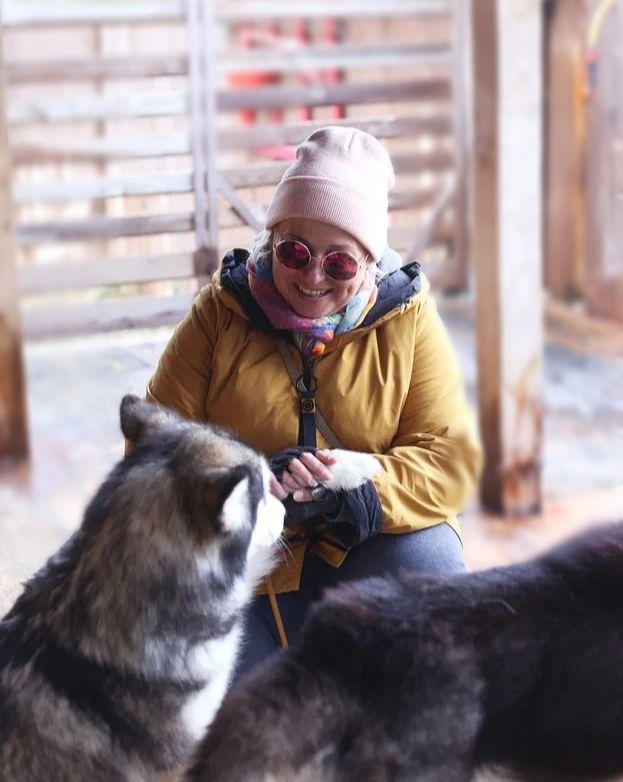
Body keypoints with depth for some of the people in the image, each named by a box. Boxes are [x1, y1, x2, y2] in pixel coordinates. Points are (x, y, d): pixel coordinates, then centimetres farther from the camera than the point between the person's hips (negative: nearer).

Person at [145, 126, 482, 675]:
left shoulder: (408, 318, 0)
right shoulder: (222, 312, 0)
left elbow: (451, 460, -8)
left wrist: (346, 492, -25)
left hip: (374, 548, 0)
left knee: (432, 570, -30)